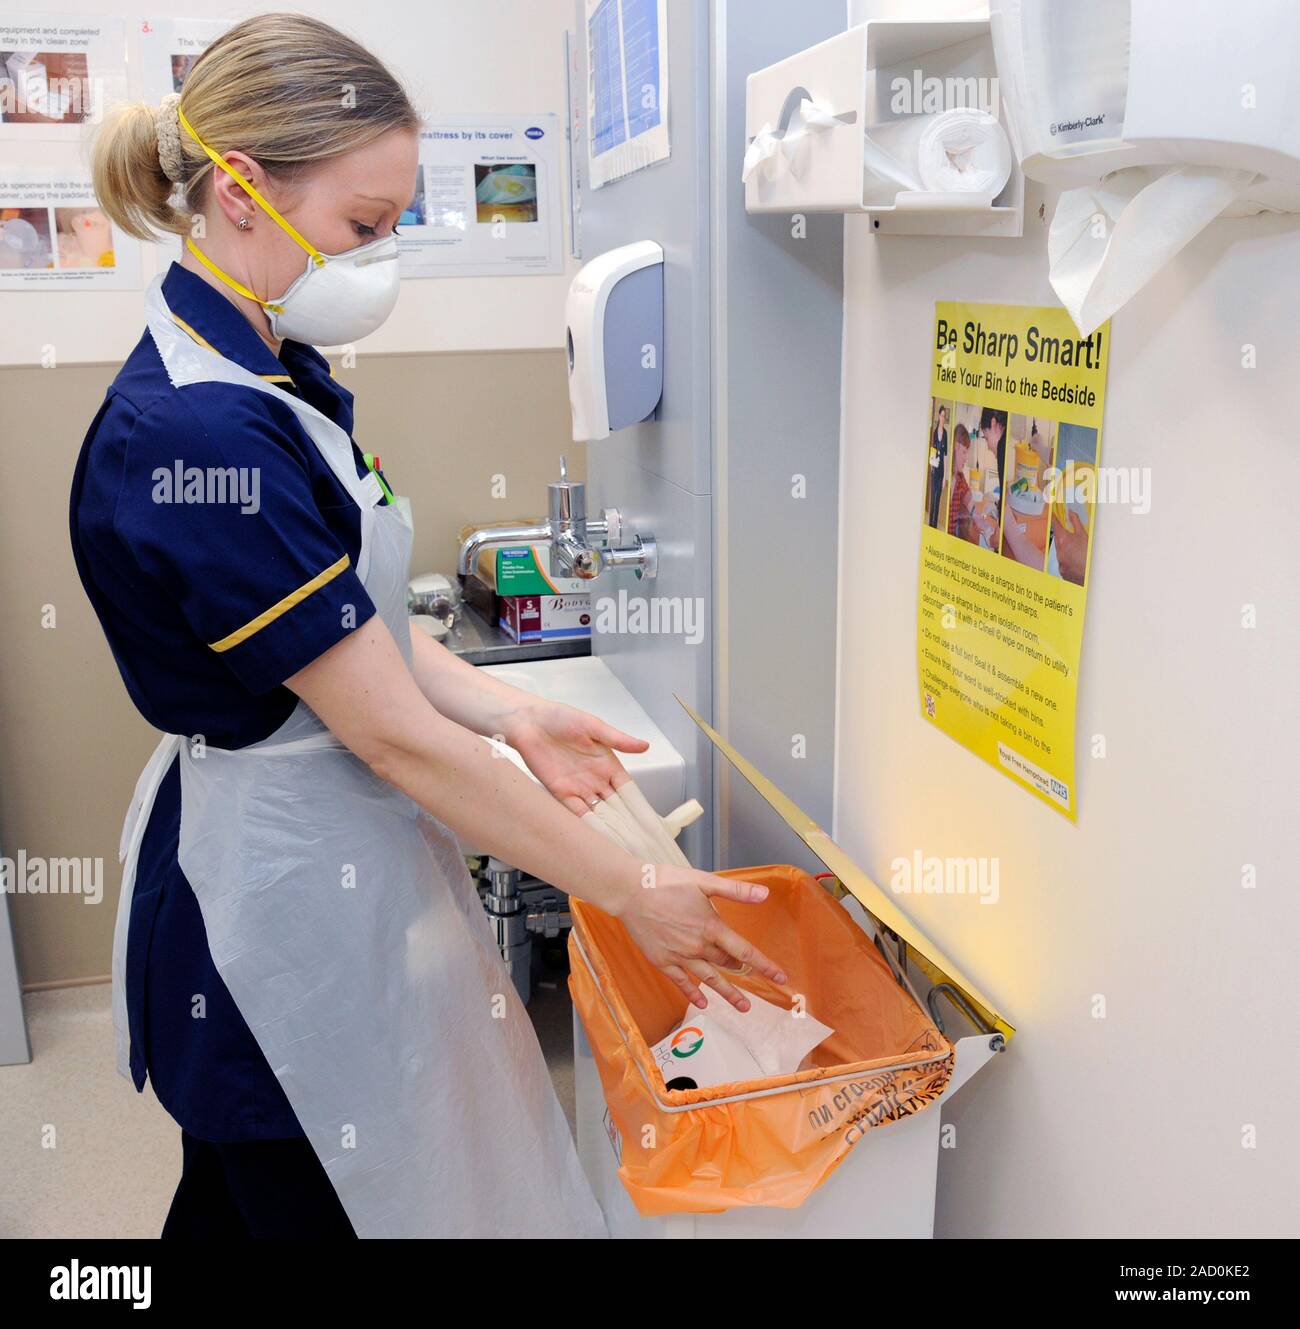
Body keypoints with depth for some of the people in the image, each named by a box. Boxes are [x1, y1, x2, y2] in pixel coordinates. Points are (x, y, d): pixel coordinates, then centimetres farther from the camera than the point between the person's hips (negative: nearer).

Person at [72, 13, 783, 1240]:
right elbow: (397, 734, -25)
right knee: (317, 1201, 13)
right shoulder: (198, 438, -27)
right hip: (273, 899, -9)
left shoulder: (267, 374, 5)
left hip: (326, 854, 9)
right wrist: (633, 893, -17)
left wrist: (514, 716, -1)